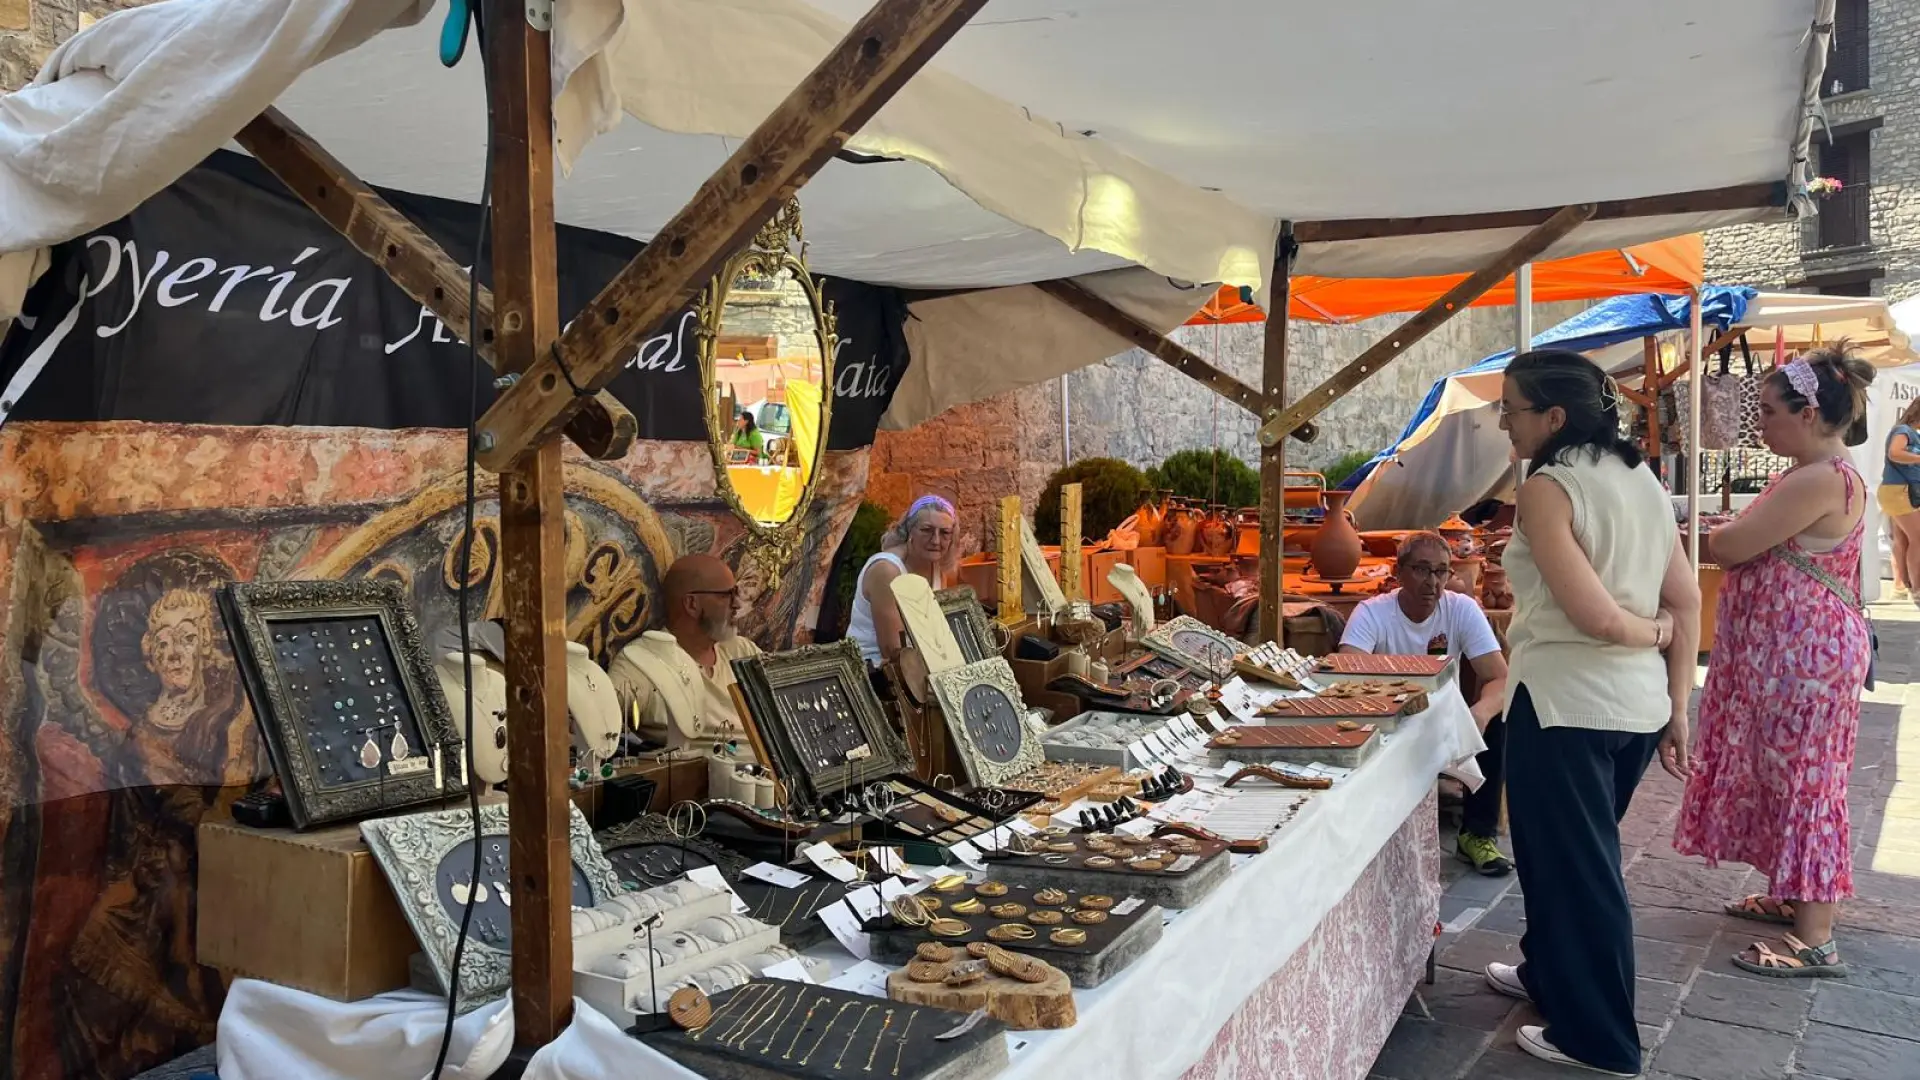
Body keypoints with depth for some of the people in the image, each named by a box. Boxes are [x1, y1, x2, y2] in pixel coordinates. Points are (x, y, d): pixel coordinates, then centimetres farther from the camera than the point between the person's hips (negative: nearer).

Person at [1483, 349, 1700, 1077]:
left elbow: (1595, 616, -22)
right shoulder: (1642, 479, 8)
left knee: (1571, 863, 7)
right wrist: (1677, 708, 12)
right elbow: (1686, 601, 8)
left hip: (1566, 700, -8)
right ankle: (1549, 974, 43)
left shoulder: (1547, 488, -15)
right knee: (1582, 854, 24)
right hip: (1639, 702, 8)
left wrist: (1652, 632, -1)